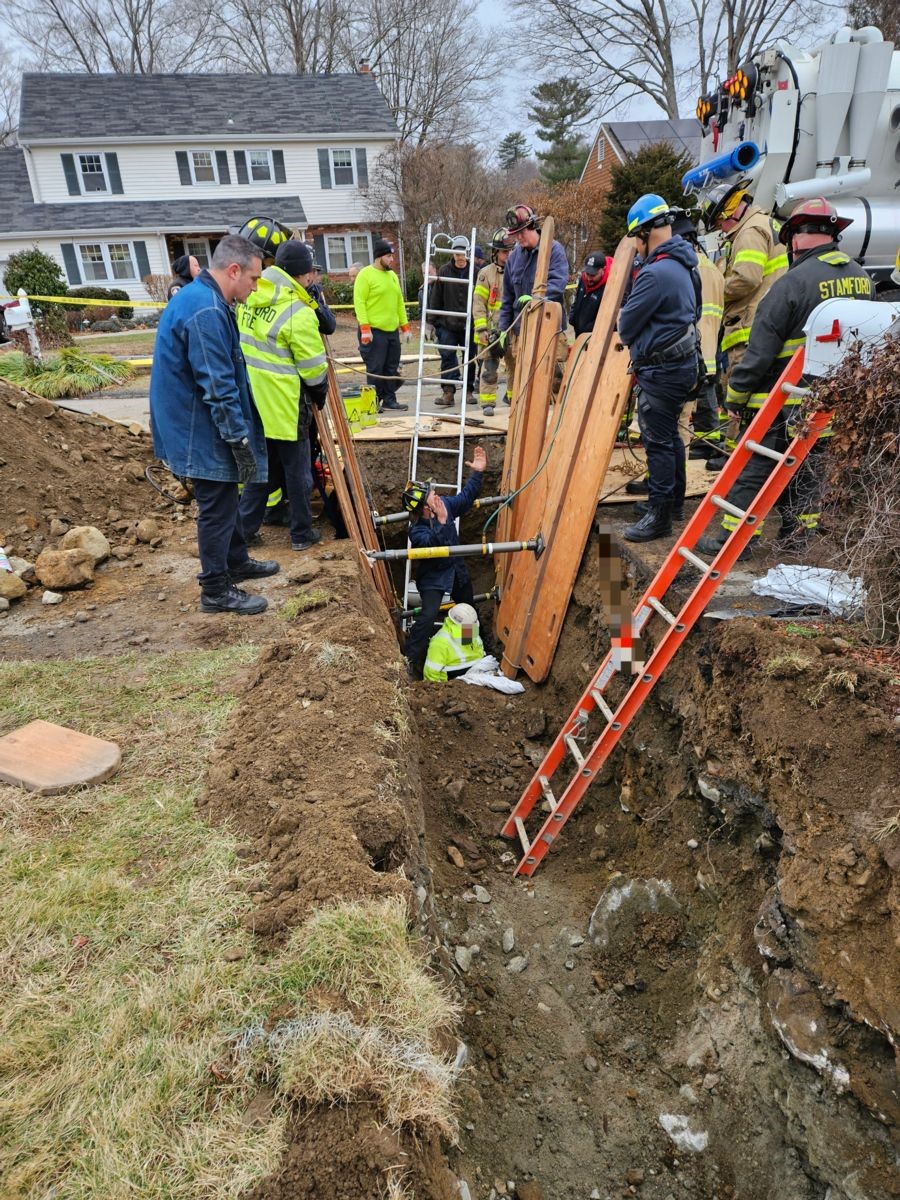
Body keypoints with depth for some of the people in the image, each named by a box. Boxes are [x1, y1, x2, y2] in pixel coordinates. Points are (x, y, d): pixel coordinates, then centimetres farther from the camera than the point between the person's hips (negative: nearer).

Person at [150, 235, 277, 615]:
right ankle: (216, 590, 13)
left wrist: (239, 433, 23)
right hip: (202, 431, -10)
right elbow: (219, 387, -26)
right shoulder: (206, 311, -24)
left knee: (225, 498, 22)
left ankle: (236, 561, 39)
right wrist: (241, 440, -21)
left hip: (196, 424, 10)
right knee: (217, 506, 0)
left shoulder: (199, 297, 11)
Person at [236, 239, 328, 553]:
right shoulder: (299, 313, -19)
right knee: (297, 471, 8)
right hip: (284, 405, -7)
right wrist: (321, 391, 6)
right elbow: (313, 368, -13)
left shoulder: (249, 298, 2)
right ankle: (301, 534, 19)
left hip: (253, 401, 7)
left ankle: (245, 527, 26)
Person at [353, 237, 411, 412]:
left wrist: (405, 326, 15)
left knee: (392, 368, 9)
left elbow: (399, 302, 20)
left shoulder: (392, 275, 16)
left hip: (392, 330, 7)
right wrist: (365, 328, -21)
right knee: (375, 369, -4)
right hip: (374, 331, -7)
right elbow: (359, 302, -13)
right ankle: (374, 402, 4)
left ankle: (389, 400, 17)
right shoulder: (365, 275, -7)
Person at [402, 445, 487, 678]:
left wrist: (477, 473, -5)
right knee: (428, 616, -24)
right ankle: (410, 659, -11)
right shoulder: (417, 531, -32)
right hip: (433, 577, -7)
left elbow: (466, 497, 4)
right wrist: (441, 521, -57)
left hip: (456, 569, 7)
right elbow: (433, 545, -49)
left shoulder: (445, 504, -13)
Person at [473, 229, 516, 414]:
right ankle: (487, 403, -2)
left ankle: (512, 396, 30)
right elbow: (478, 303, -4)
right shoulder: (486, 273, -1)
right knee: (489, 368, -7)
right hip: (492, 331, -4)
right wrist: (482, 329, -13)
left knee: (516, 365, 13)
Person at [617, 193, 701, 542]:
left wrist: (624, 324, 10)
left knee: (658, 440, -6)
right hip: (682, 360, 10)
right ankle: (674, 495, 33)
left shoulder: (656, 273, -21)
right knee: (669, 434, 20)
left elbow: (627, 325, -15)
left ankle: (659, 514, -1)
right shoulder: (682, 265, 11)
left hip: (661, 369, -10)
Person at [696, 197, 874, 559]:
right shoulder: (861, 278, 8)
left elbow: (761, 350, -17)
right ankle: (799, 532, 26)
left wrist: (735, 396, -9)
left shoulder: (794, 282, -17)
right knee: (802, 465, 19)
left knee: (753, 468, 1)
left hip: (786, 399, -7)